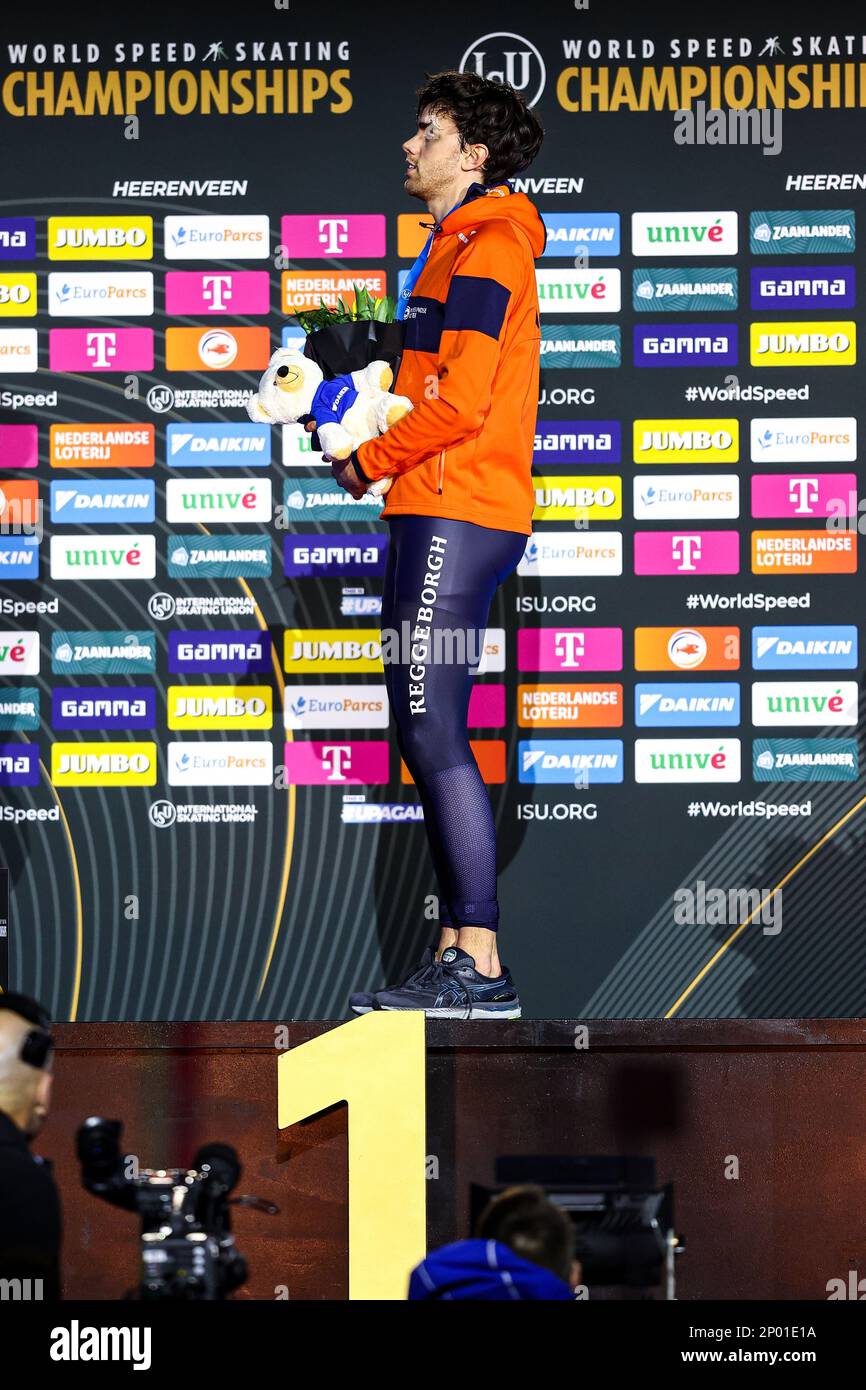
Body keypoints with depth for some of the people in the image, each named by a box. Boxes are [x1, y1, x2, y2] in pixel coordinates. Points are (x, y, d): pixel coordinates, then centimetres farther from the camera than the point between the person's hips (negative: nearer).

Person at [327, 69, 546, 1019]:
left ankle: (481, 968, -15)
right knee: (429, 736, 10)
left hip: (453, 513, -11)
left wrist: (368, 462, -7)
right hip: (439, 513, 11)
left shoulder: (485, 247, -10)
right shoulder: (461, 247, 22)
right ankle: (456, 954, 11)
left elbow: (462, 399, -18)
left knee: (432, 733, -13)